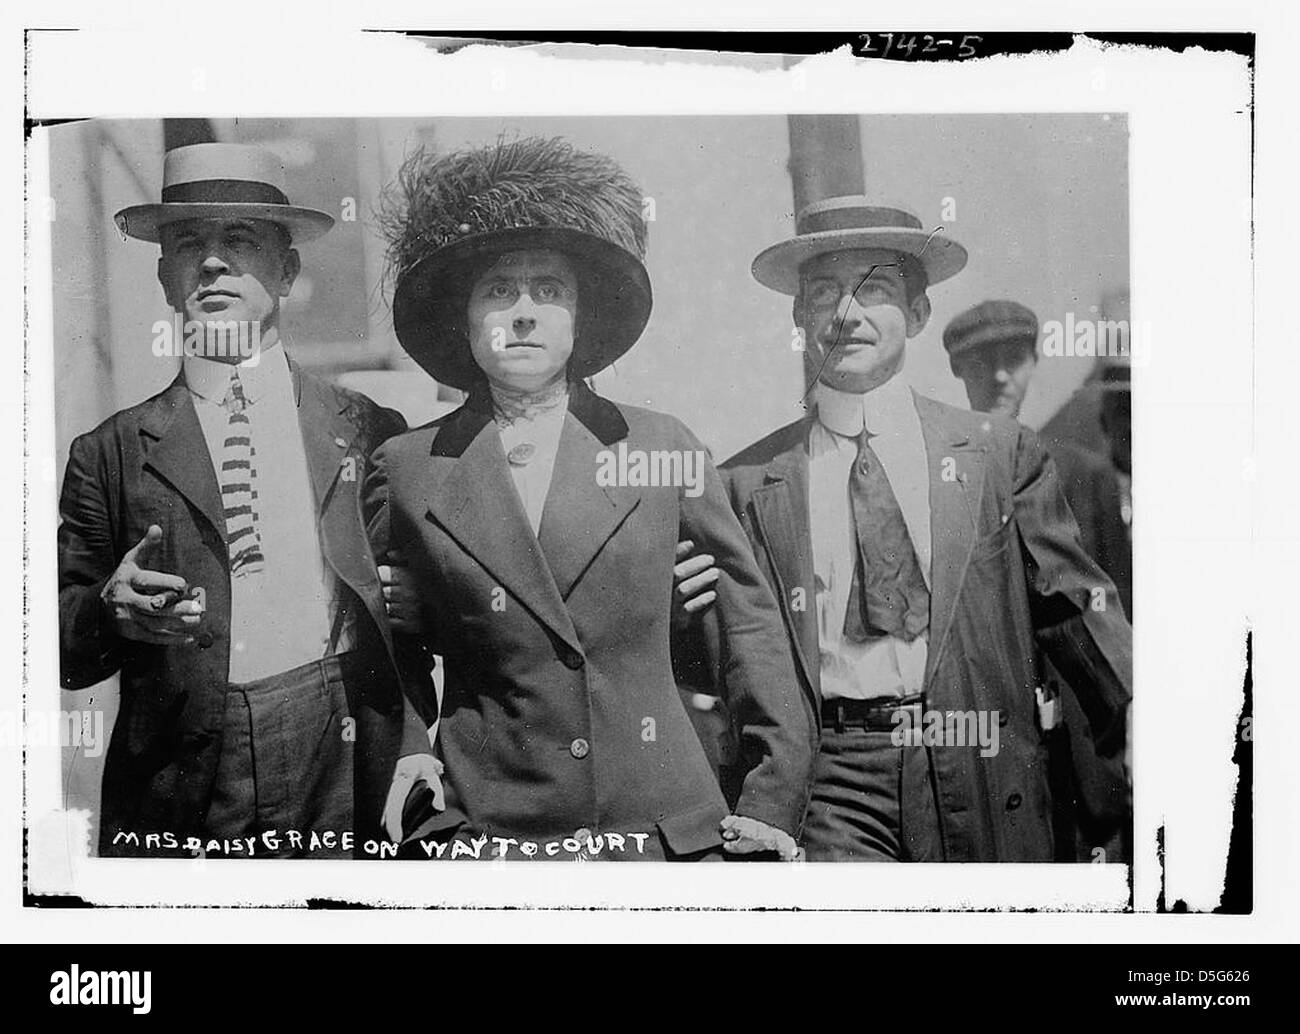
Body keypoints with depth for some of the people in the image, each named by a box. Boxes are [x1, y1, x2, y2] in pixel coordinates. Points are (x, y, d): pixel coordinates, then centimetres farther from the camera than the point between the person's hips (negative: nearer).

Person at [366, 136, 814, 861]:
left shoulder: (665, 449, 3)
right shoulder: (408, 469, 2)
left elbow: (753, 623, 7)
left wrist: (774, 802, 3)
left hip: (669, 827, 1)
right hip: (486, 836, 0)